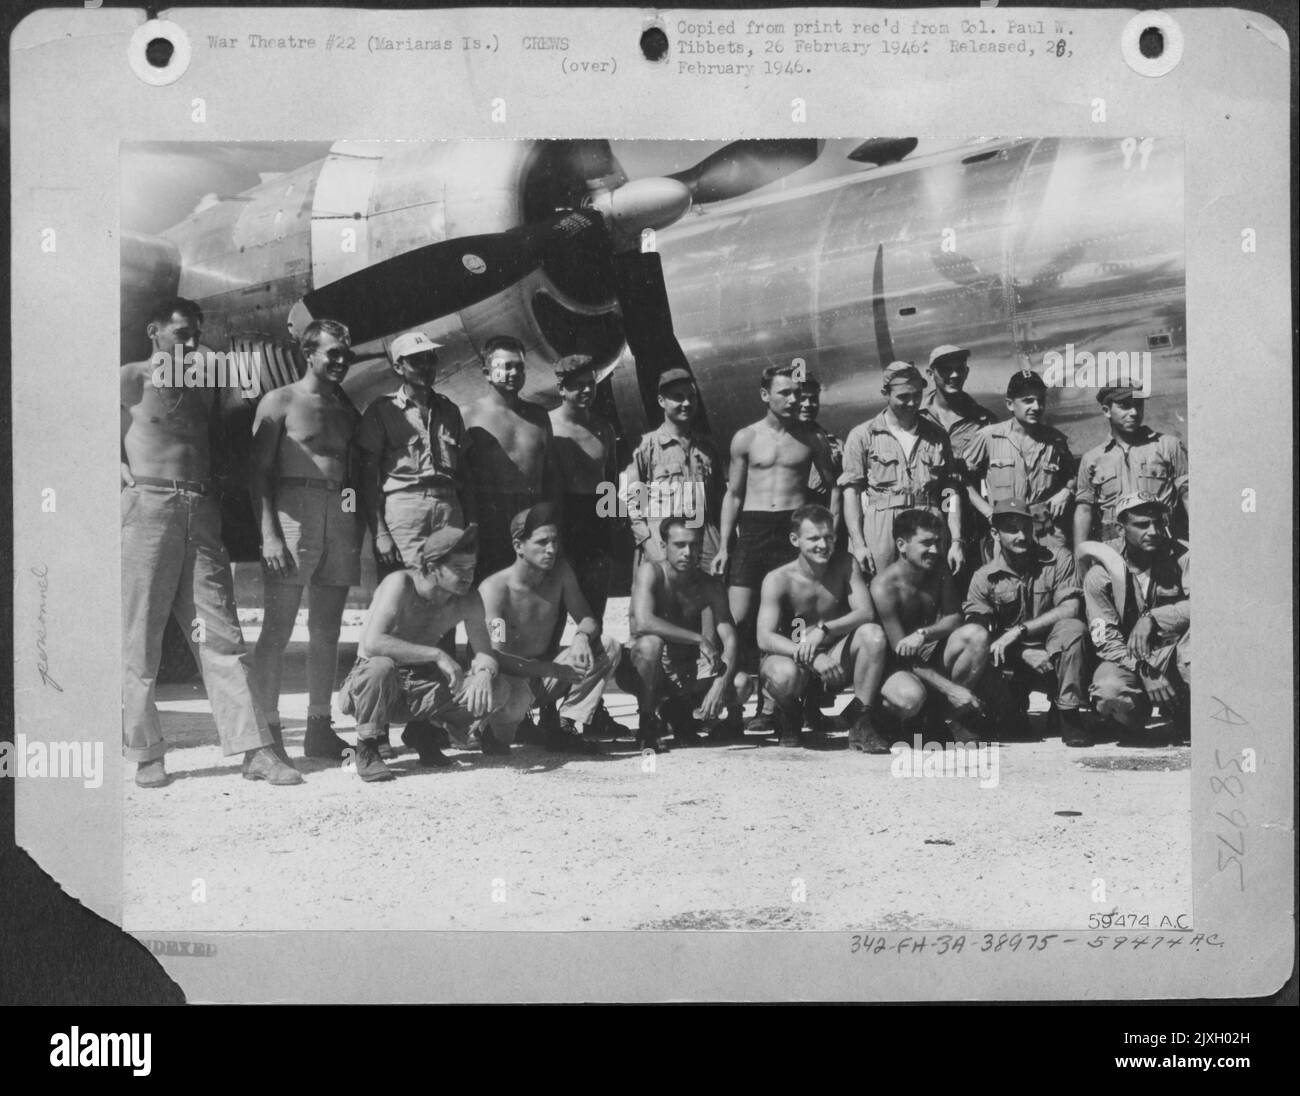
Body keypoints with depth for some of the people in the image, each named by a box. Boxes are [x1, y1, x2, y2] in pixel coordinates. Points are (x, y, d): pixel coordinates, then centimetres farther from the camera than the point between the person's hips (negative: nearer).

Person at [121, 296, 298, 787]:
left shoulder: (204, 386, 22)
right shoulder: (130, 379, 6)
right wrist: (122, 471, -7)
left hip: (202, 514, 5)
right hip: (147, 507, -4)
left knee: (221, 634, -1)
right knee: (140, 637, -1)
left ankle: (257, 749, -6)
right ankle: (145, 752, 8)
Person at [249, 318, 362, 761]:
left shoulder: (348, 409, 18)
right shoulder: (280, 402, 2)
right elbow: (258, 470, -4)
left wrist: (361, 525, 8)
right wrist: (269, 533, -14)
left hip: (341, 520, 6)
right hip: (292, 512, -5)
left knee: (327, 630, 7)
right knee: (277, 628, -6)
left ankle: (320, 728, 13)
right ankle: (267, 728, -3)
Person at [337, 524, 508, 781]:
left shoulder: (467, 600, -6)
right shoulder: (400, 584, -23)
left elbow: (484, 654, 0)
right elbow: (372, 643, -36)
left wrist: (484, 672, -26)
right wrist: (437, 654, -37)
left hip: (419, 688, 5)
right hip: (366, 685, -5)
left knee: (497, 689, -13)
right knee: (381, 666, -41)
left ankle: (426, 732, 11)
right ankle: (367, 748, -14)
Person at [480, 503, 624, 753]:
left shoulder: (560, 571, -2)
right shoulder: (494, 589, -21)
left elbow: (588, 620, 5)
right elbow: (494, 656, -28)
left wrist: (582, 636, -23)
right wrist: (557, 670, -35)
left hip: (545, 678, 6)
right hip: (509, 678, -6)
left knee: (609, 647, -10)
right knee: (517, 696, -41)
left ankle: (565, 727, -10)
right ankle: (493, 735, -5)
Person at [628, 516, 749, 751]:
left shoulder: (710, 586, -4)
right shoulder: (650, 571, -16)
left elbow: (730, 639, -11)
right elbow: (642, 623, -32)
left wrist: (721, 683, -30)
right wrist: (700, 639, -30)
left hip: (689, 669, 4)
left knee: (741, 683, -22)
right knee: (651, 642, -37)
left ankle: (678, 713, 10)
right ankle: (647, 723, -15)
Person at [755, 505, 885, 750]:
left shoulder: (845, 565, -6)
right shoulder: (778, 580, -15)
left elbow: (866, 613, -15)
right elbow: (765, 639, -25)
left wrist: (823, 629, -33)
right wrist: (812, 658, -40)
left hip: (834, 657, 3)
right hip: (792, 656, -3)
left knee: (872, 634, -25)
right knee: (785, 675, -38)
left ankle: (861, 725, -14)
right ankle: (790, 716, 2)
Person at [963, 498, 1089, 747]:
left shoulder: (1059, 560, -3)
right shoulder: (983, 577, -2)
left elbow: (1071, 609, -15)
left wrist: (1019, 631, -24)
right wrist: (1026, 654, -23)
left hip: (1054, 657, -1)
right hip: (1012, 661, 1)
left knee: (1072, 628, -32)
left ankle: (1069, 717, -18)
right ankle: (1012, 713, 9)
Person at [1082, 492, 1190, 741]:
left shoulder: (1181, 556, -5)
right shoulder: (1102, 571, -7)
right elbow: (1105, 639, -11)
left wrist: (1153, 618, -32)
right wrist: (1147, 674, -24)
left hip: (1174, 653, 1)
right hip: (1127, 661, -1)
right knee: (1108, 691, -35)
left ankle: (1188, 716, -11)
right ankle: (1137, 715, 4)